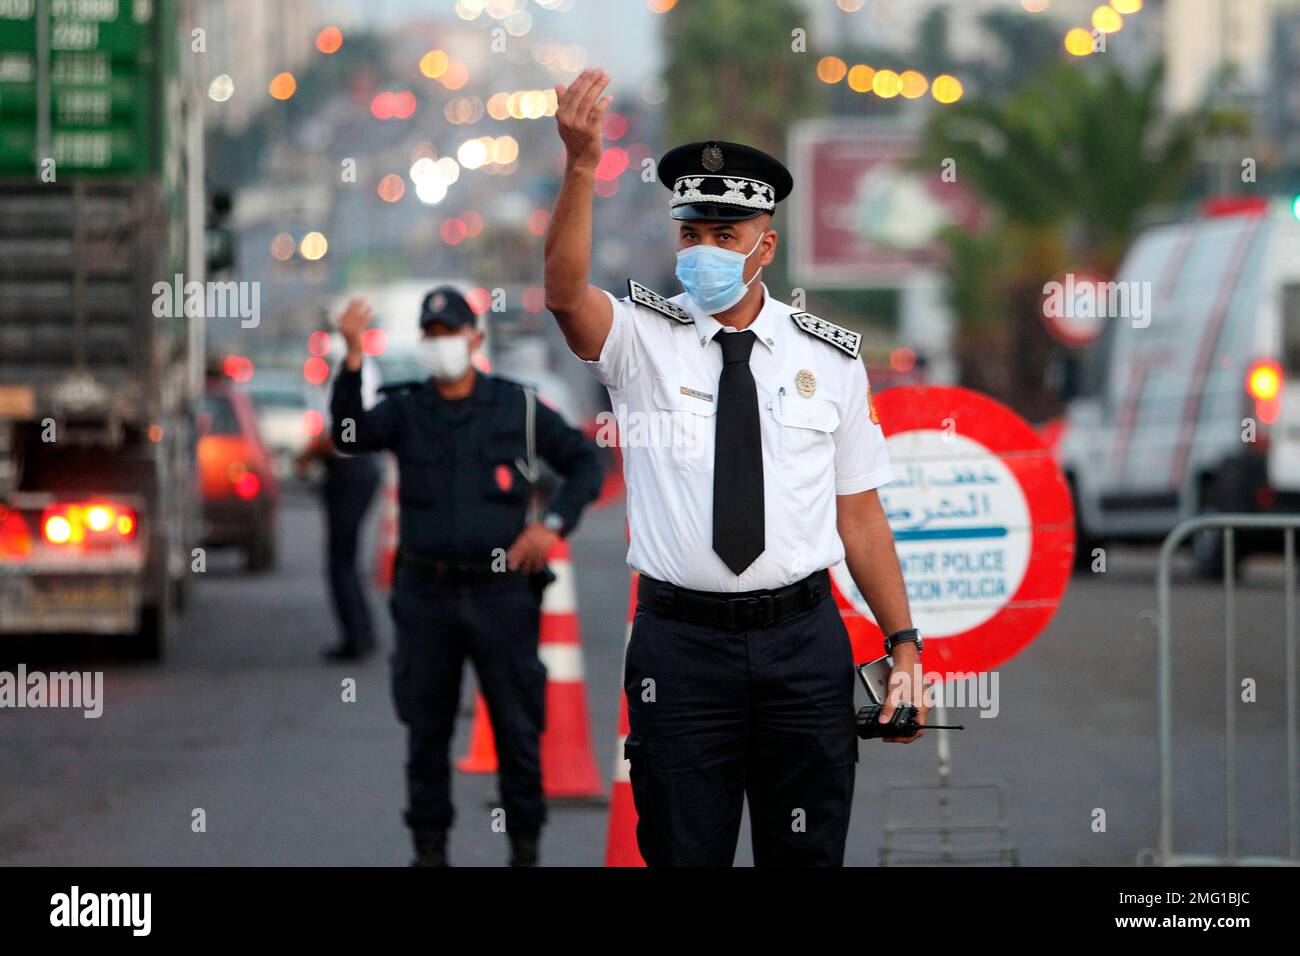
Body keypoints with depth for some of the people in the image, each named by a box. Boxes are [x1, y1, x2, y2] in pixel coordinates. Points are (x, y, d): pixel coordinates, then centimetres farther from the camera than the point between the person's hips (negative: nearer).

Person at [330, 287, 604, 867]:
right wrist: (352, 358, -28)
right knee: (426, 728, 6)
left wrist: (553, 523, -5)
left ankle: (525, 844, 12)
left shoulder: (518, 407, 3)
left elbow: (584, 463, 10)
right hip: (426, 595, 1)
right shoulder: (405, 411, 4)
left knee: (517, 726, 1)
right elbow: (350, 435, -16)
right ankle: (429, 846, 15)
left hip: (501, 589, -1)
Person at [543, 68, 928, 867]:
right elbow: (565, 293, -21)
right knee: (685, 853, 5)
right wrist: (581, 166, -36)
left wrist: (905, 644, 0)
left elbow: (860, 512, 6)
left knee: (809, 855, 7)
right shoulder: (642, 338, 1)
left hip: (804, 643, 1)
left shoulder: (830, 357, 6)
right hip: (680, 643, -1)